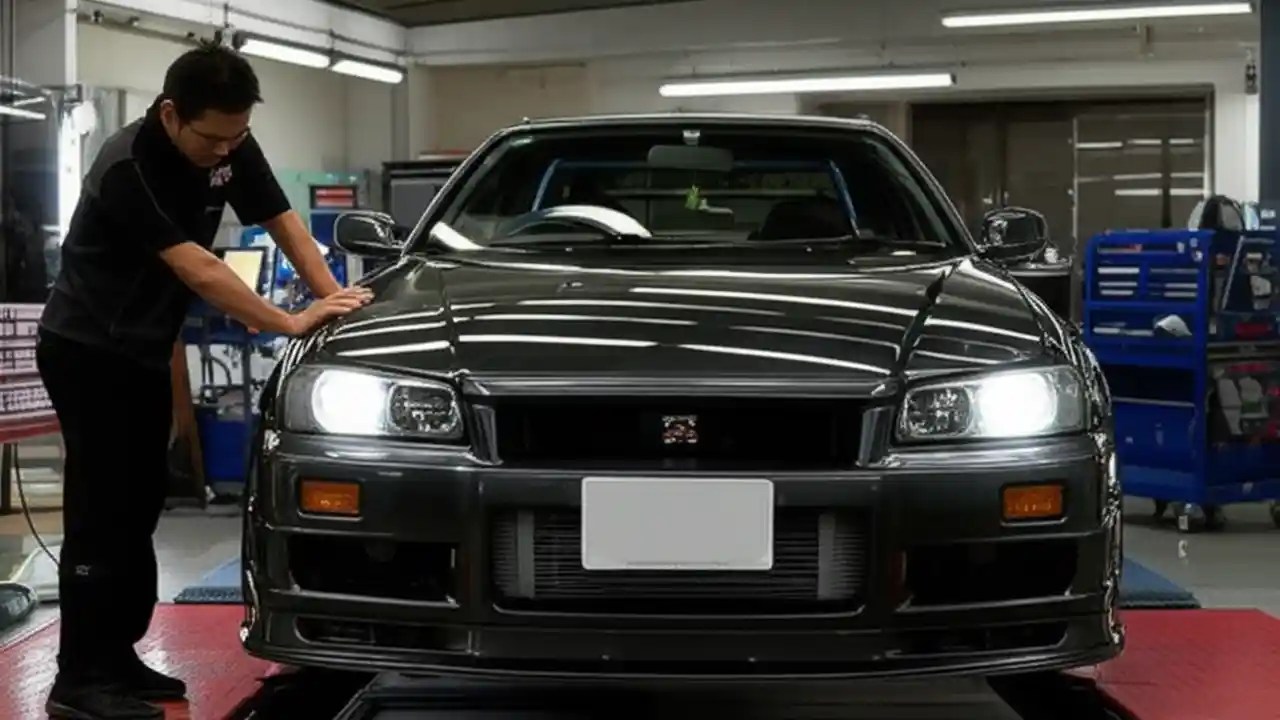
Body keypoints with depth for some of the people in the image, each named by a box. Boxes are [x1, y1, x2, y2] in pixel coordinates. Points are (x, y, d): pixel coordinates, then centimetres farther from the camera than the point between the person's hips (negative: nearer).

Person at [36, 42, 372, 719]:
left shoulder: (233, 148, -3)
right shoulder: (127, 167, -25)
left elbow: (281, 220, 5)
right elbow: (195, 268, -28)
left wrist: (330, 294, -10)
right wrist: (291, 324, -29)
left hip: (144, 352, 8)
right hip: (86, 351, -8)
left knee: (139, 508, 10)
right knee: (102, 511, -9)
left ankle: (116, 658, 18)